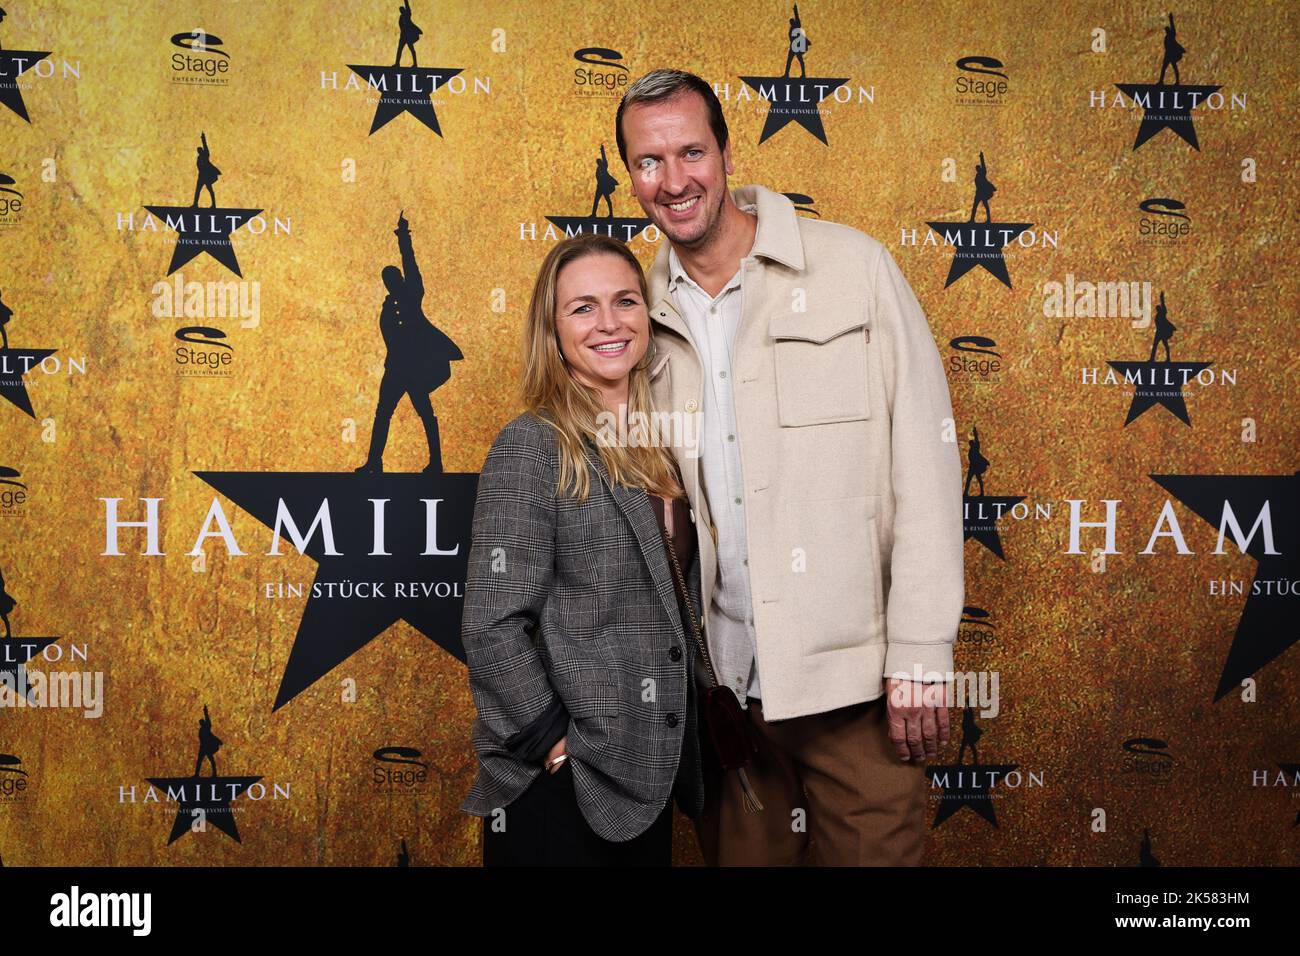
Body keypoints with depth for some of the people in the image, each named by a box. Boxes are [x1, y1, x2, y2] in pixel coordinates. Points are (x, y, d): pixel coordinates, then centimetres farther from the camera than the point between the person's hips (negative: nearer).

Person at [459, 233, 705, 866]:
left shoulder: (659, 446, 8)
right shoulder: (531, 447, -12)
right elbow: (492, 627, -16)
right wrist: (555, 744, -16)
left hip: (650, 774, 6)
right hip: (560, 781, -6)